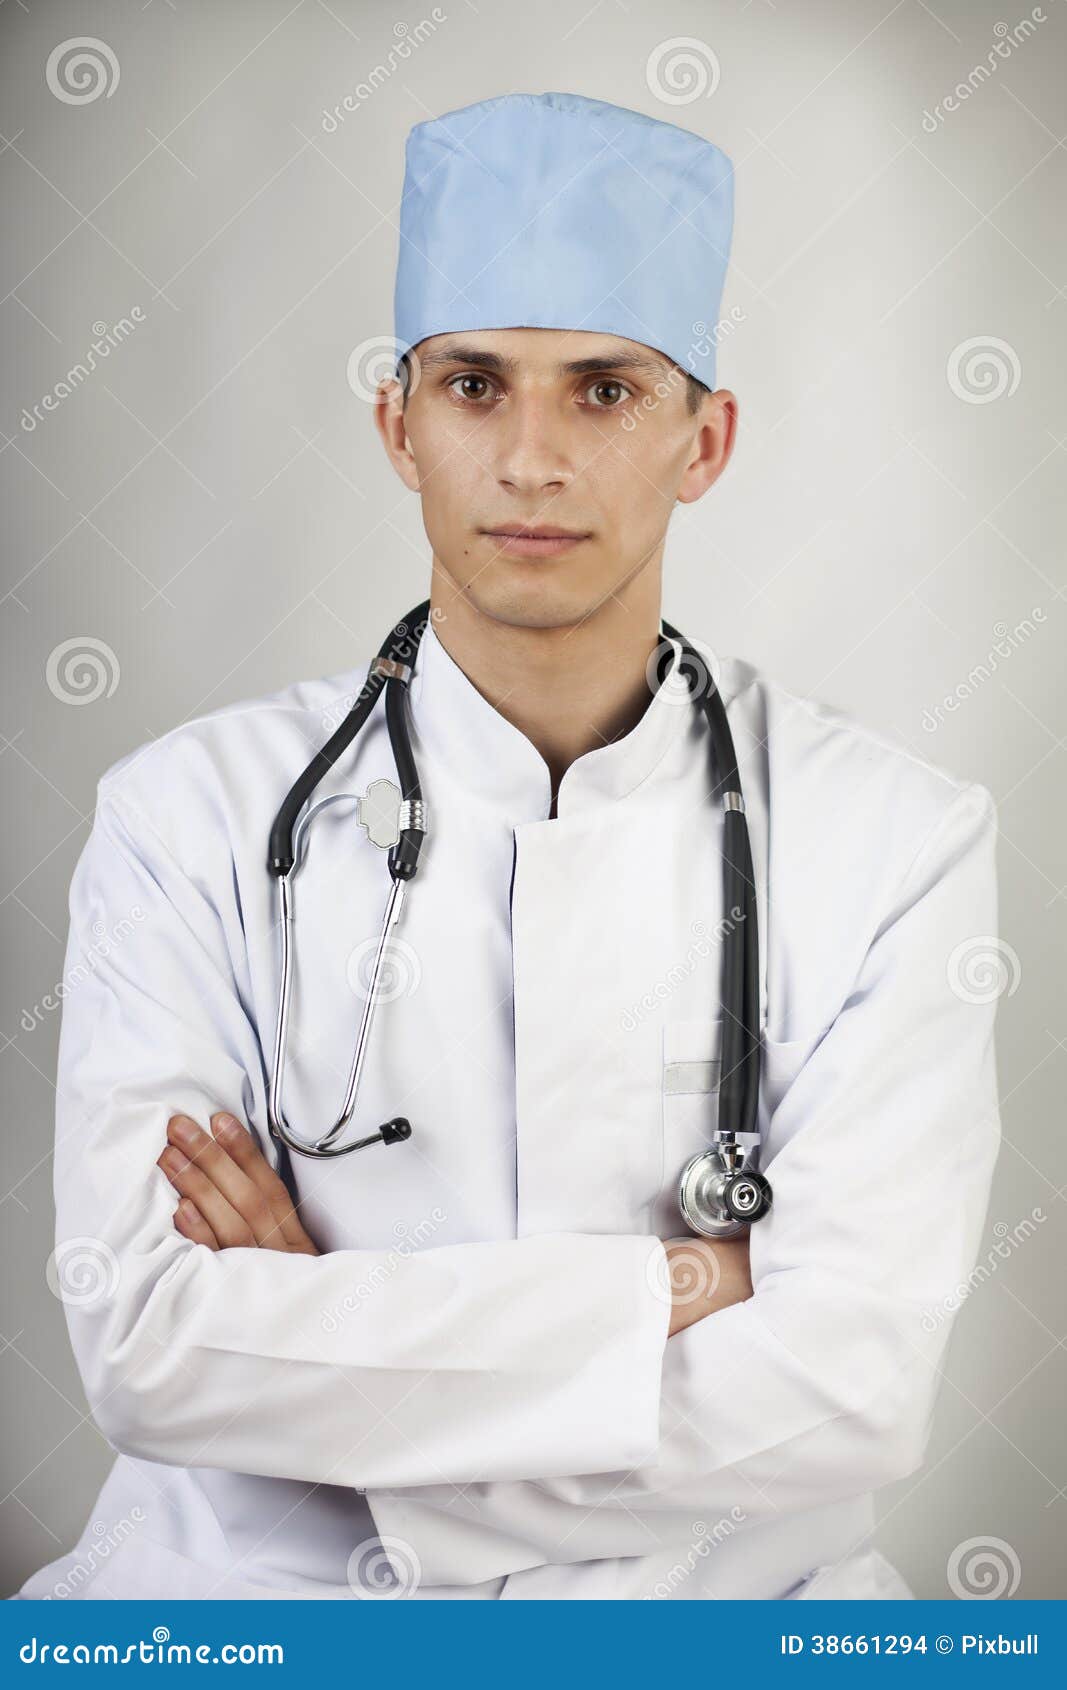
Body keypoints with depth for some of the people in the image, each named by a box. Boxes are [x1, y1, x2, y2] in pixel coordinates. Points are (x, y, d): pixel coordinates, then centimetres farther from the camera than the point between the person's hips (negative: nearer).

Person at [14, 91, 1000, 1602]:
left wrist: (327, 1323, -10)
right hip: (261, 1591, -1)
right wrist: (683, 1284, -13)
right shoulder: (197, 812, -2)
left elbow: (851, 1396, -11)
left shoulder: (896, 836, -3)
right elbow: (149, 1350, -12)